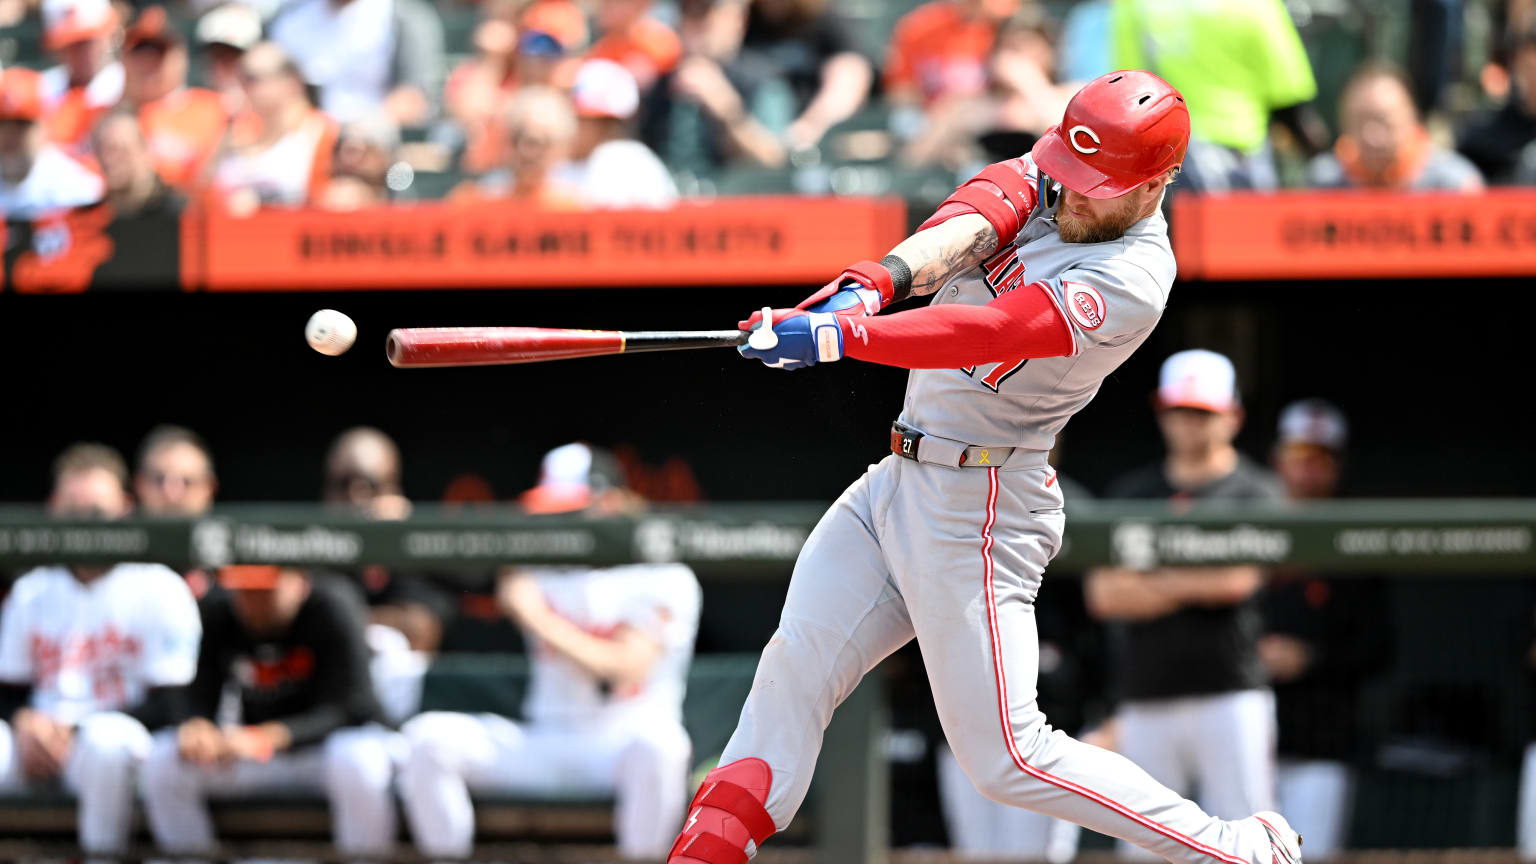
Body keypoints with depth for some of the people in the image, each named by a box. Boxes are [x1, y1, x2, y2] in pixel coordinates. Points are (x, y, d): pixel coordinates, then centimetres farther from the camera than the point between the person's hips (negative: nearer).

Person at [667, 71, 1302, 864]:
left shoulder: (1130, 282, -21)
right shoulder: (1044, 178, 1)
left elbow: (992, 331, -33)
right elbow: (972, 221, -17)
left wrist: (839, 337, -43)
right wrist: (876, 282, -37)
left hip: (976, 509, -8)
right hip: (901, 476, 8)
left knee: (1008, 757, -6)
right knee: (794, 673, 5)